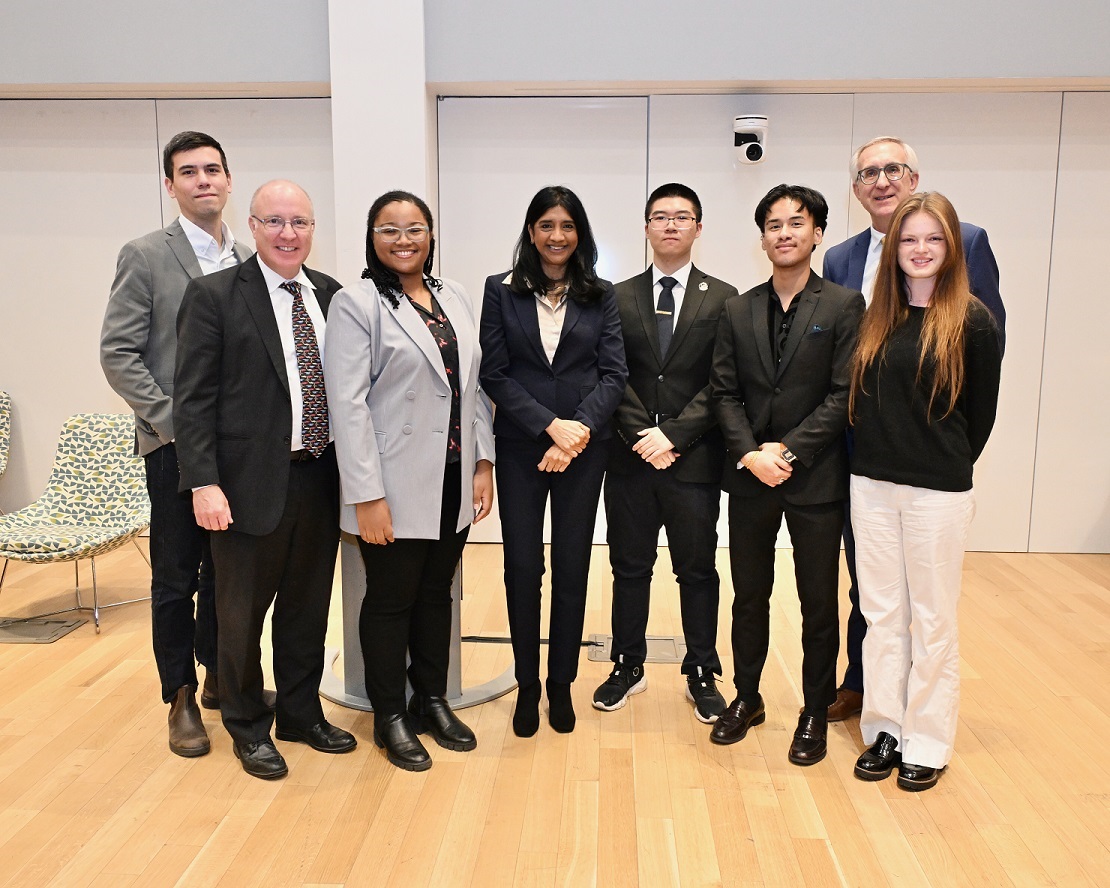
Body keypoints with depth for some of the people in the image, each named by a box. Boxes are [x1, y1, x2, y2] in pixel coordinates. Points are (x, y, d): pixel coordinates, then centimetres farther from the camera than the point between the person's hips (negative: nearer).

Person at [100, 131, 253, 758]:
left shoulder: (248, 263, 9)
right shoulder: (145, 257, -4)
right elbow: (119, 355, -7)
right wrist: (173, 420, -14)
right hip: (177, 446, -4)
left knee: (228, 570, 14)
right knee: (176, 577, 6)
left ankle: (220, 678, 32)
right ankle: (182, 698, 22)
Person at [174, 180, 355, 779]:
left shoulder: (331, 295, 8)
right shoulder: (213, 296, -5)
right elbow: (193, 398, -9)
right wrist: (203, 483, -15)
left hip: (319, 479, 4)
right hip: (251, 482, -4)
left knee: (308, 607, 17)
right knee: (242, 612, 11)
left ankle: (302, 713, 36)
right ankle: (248, 727, 31)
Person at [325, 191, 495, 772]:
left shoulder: (454, 298, 10)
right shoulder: (357, 304, -7)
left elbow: (475, 387, 11)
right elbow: (347, 404, -13)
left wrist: (484, 463, 4)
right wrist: (366, 495, -18)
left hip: (454, 482, 5)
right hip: (396, 486, -5)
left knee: (436, 593, 16)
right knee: (391, 600, 8)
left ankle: (433, 701, 33)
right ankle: (390, 717, 25)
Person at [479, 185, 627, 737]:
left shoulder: (600, 297, 6)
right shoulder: (502, 292, 3)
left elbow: (614, 374, 0)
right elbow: (495, 375, -3)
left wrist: (579, 428, -16)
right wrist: (549, 425, -14)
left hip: (584, 448, 1)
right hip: (520, 447, 0)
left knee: (572, 566, 6)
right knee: (522, 566, 4)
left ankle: (561, 683, 22)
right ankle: (527, 684, 21)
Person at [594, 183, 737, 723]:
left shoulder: (722, 299, 2)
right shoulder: (619, 297, 8)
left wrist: (673, 434, -14)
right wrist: (641, 434, -12)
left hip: (694, 459, -1)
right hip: (630, 457, 2)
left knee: (697, 570, 9)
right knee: (629, 567, 11)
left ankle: (701, 674, 24)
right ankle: (628, 666, 27)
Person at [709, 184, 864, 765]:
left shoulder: (844, 306, -3)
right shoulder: (738, 311, 7)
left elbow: (844, 394, -9)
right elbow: (725, 392, 3)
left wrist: (788, 450, -16)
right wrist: (750, 453, -12)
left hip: (816, 477, -2)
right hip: (749, 477, 3)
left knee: (818, 603, 8)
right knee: (749, 597, 13)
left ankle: (815, 712, 25)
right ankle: (747, 698, 30)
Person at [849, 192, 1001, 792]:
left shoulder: (972, 320, -5)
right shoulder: (877, 318, 7)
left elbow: (981, 411, 0)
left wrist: (946, 464, 7)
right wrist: (879, 453, 4)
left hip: (937, 493, -4)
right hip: (872, 487, 4)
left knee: (931, 620, 6)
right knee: (881, 614, 11)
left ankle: (927, 743, 20)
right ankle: (884, 730, 23)